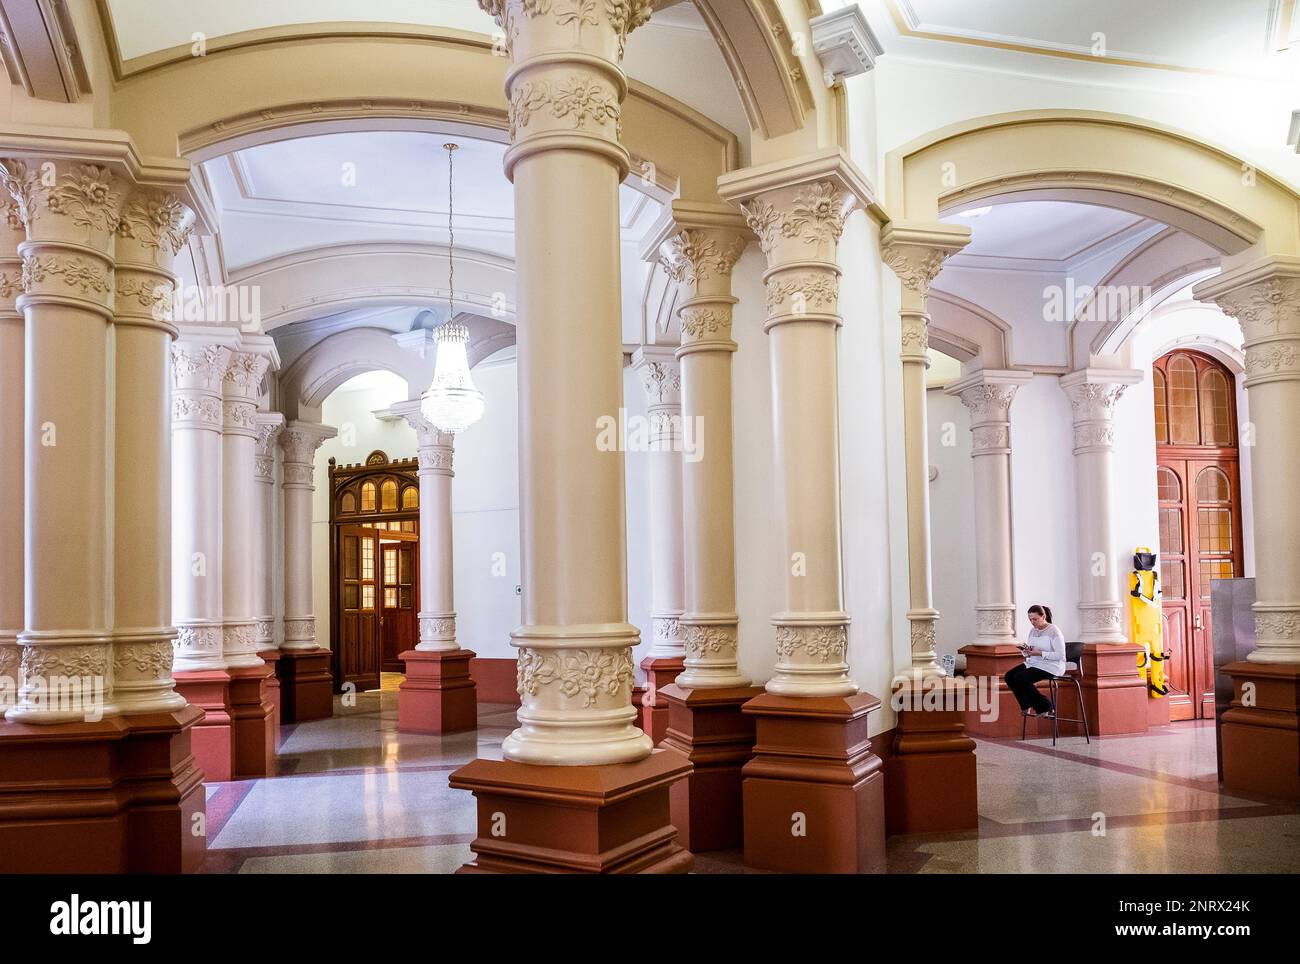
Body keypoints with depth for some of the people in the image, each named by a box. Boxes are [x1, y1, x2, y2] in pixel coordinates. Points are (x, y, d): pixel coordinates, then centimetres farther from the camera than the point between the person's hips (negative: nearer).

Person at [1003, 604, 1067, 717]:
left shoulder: (1054, 631, -11)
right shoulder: (1033, 631, 13)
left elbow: (1060, 655, -18)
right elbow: (1028, 654, 15)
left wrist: (1040, 653, -25)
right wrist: (1025, 651, -9)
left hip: (1051, 666, -8)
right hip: (1033, 663, 8)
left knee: (1019, 678, -26)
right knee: (1009, 676, -13)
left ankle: (1045, 707, -10)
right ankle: (1027, 706, 2)